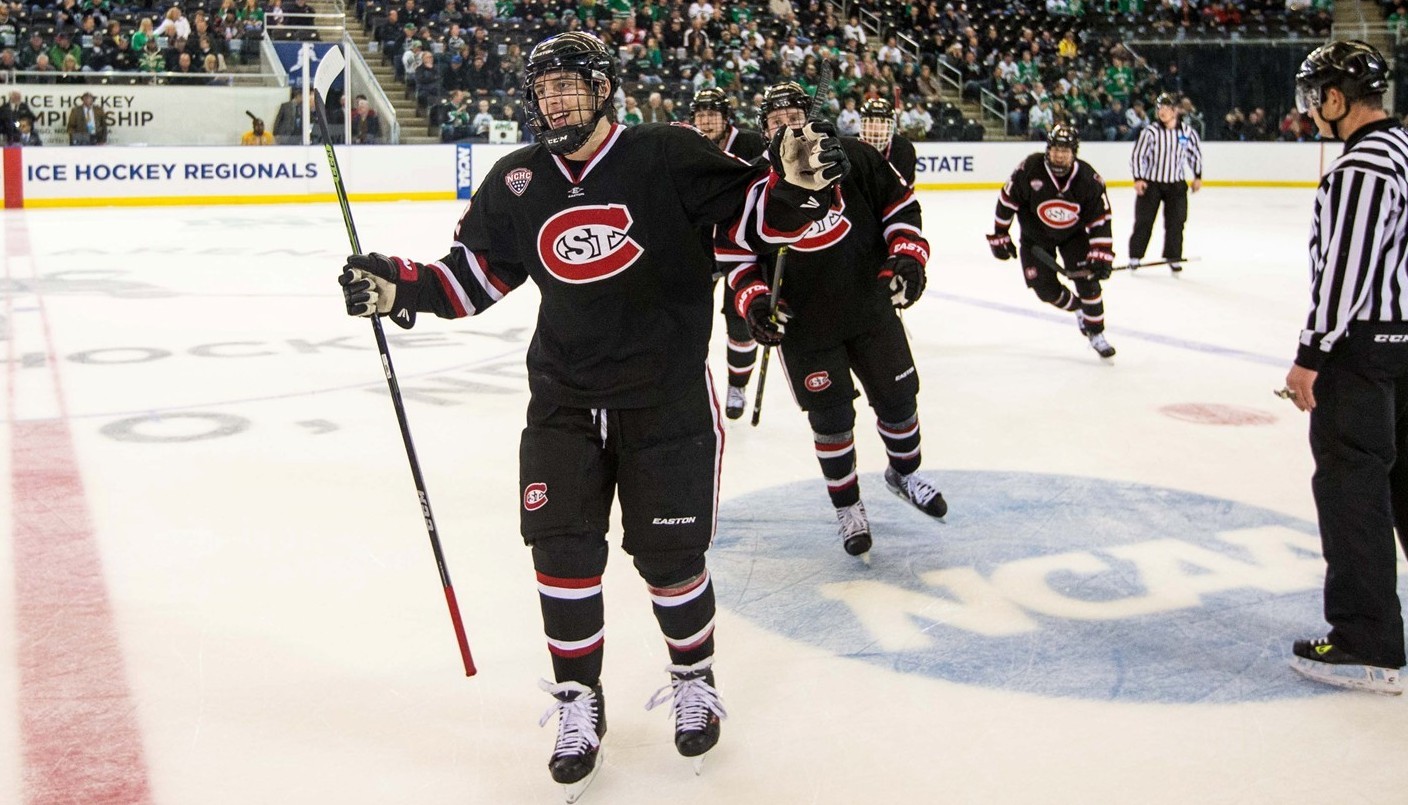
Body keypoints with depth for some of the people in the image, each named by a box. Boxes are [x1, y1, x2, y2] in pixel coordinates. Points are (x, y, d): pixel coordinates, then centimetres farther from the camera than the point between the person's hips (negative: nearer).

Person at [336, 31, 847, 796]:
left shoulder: (669, 154, -10)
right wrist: (402, 286, -8)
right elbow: (475, 272, 7)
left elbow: (754, 212, -9)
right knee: (563, 553, 2)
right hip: (564, 398, 3)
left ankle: (694, 681, 33)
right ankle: (578, 703, 21)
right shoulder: (516, 180, 2)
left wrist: (796, 183, -29)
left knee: (668, 555, 6)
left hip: (667, 397, -3)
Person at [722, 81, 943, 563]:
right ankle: (847, 508, 21)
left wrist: (908, 255, -11)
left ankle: (904, 473, 41)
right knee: (831, 418, 1)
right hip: (803, 324, -1)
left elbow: (899, 203, 2)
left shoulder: (852, 157, -5)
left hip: (870, 306, 2)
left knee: (898, 396, 12)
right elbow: (737, 252, 2)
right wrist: (753, 299, -12)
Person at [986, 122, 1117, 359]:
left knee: (1087, 282, -12)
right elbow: (1007, 200, -12)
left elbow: (1101, 219, -16)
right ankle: (1077, 308, 29)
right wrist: (999, 236, -8)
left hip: (1074, 234, 0)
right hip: (1036, 236, 0)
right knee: (1046, 290, -3)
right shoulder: (1029, 169, -25)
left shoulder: (1088, 178, -21)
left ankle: (1096, 333, 4)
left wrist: (1101, 256, -23)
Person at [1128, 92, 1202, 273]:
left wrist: (1198, 176, 11)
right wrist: (1138, 179, -13)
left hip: (1176, 184, 2)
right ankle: (1135, 256, 13)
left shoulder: (1187, 131, -2)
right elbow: (1137, 155, -7)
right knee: (1144, 221, 2)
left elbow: (1195, 153, 13)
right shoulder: (1150, 131, -11)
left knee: (1175, 222, 2)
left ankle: (1173, 257, 13)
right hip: (1151, 182, -2)